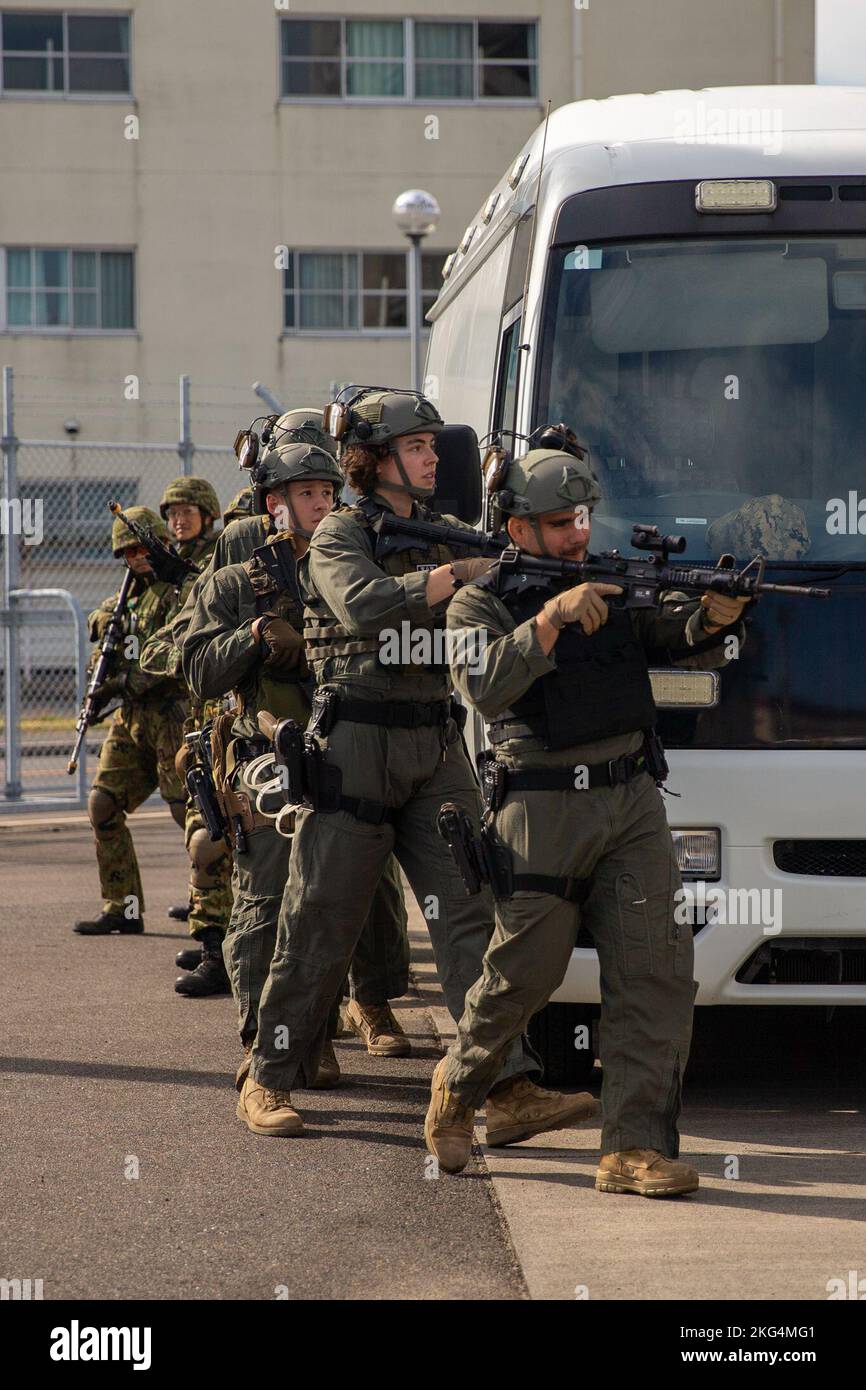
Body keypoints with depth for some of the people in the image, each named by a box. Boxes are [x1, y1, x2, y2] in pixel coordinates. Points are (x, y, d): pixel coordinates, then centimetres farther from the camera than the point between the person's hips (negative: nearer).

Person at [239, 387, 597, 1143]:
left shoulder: (447, 533, 15)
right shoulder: (341, 535, -2)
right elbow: (365, 605, -22)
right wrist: (462, 572, -25)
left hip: (436, 747, 5)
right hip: (356, 745, -5)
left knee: (468, 911, -5)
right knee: (320, 923, 1)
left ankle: (508, 1090, -10)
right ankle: (269, 1081, 15)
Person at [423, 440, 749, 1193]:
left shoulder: (618, 587, 14)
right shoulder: (480, 604, 2)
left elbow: (682, 638, 1)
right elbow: (487, 688, -16)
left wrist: (712, 616, -22)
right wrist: (553, 617, -25)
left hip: (632, 803, 4)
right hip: (542, 813, -4)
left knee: (655, 973, -7)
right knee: (523, 975, 3)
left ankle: (636, 1147, -7)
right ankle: (456, 1087, 30)